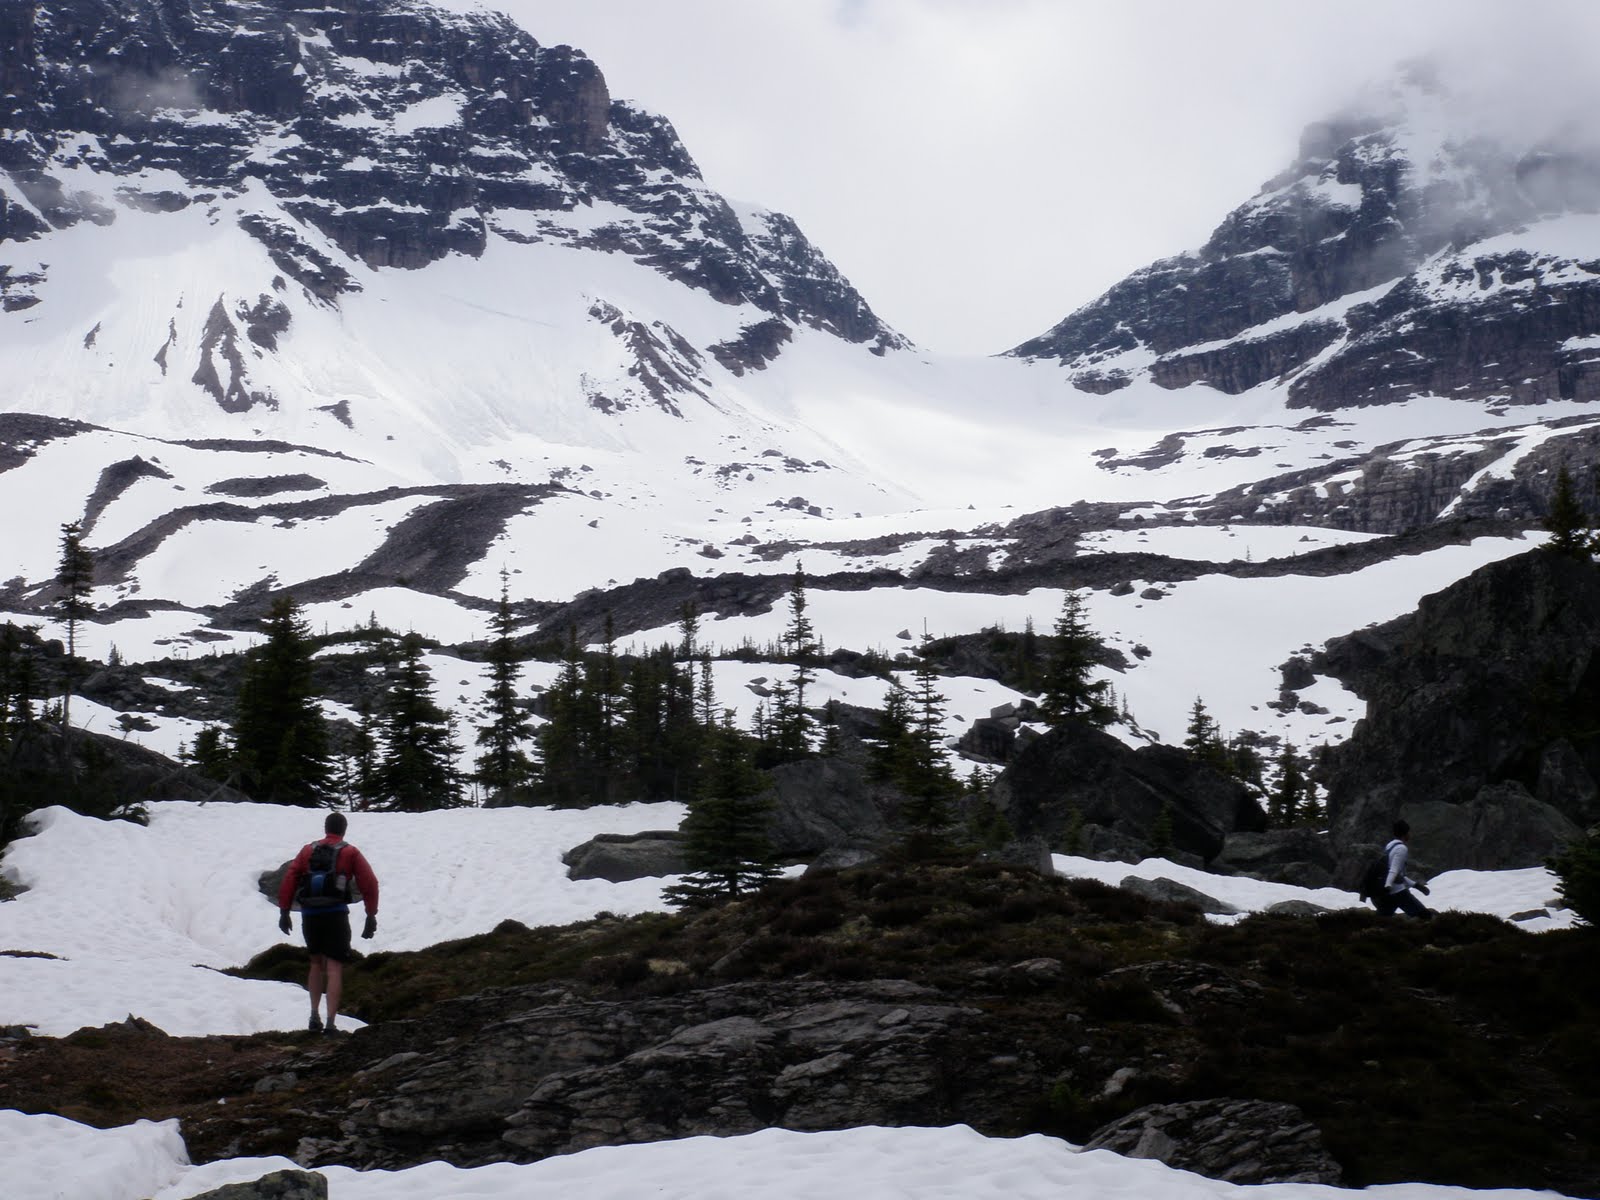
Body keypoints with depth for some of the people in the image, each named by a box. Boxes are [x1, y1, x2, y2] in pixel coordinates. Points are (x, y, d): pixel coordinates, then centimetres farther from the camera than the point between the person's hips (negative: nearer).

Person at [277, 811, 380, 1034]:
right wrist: (371, 916, 2)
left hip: (309, 915, 3)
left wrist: (284, 912, 6)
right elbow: (369, 883, -1)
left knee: (316, 963, 21)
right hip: (336, 915, -3)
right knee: (334, 968, -2)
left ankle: (314, 1016, 19)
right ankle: (330, 1022, -11)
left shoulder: (308, 850, 13)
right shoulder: (350, 853, 6)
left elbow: (289, 880, 5)